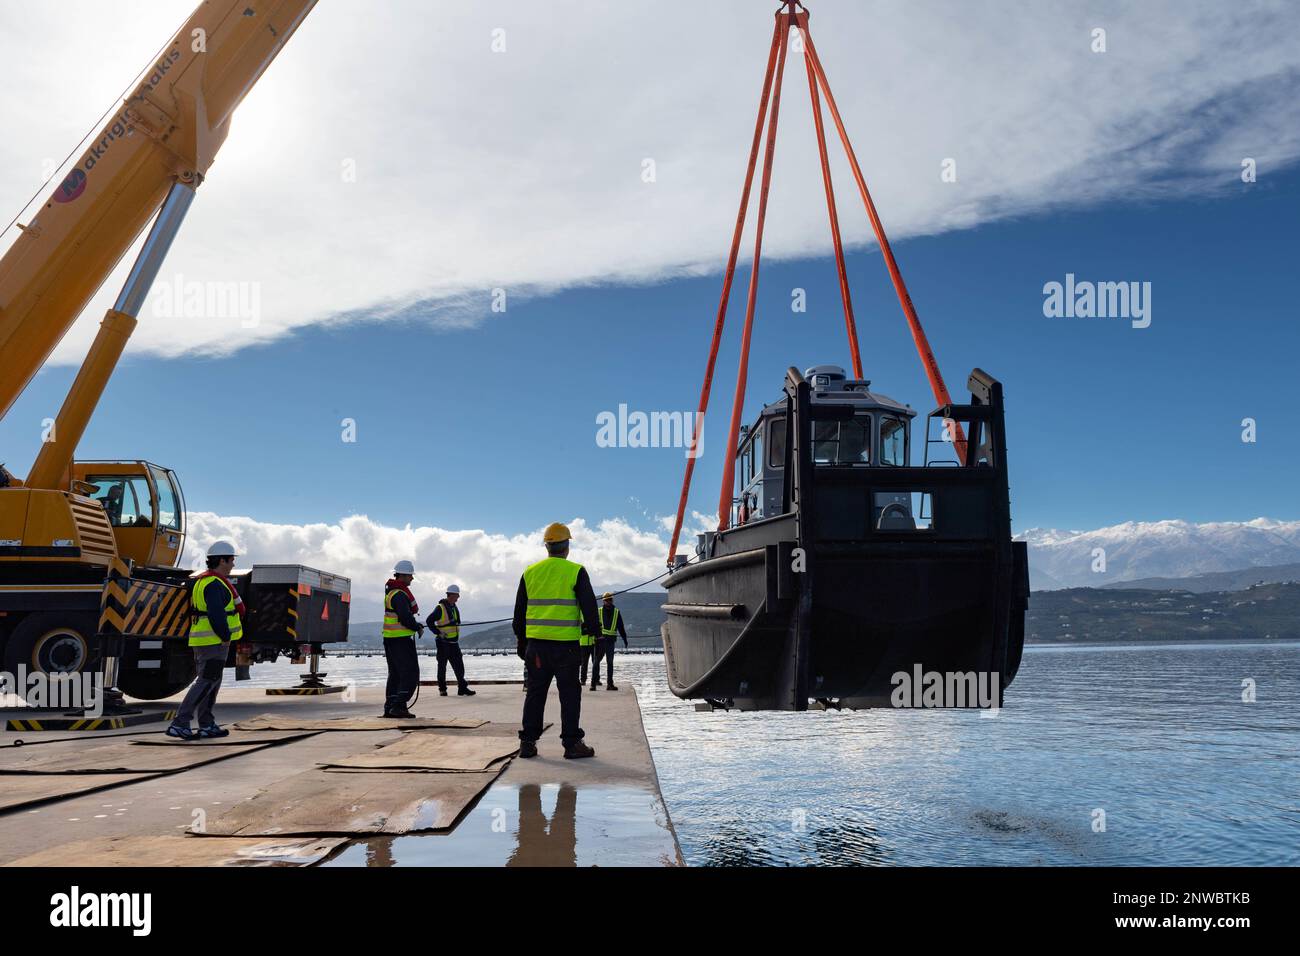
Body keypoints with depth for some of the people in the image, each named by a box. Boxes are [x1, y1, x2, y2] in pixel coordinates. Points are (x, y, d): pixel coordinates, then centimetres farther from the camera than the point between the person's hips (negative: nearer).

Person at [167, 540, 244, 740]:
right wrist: (225, 637, -15)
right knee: (206, 682, -8)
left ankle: (207, 725, 19)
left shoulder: (202, 581, 18)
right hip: (214, 641, -11)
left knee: (208, 682, 14)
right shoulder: (215, 584, -16)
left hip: (202, 640, 11)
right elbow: (216, 615, -24)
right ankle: (179, 724, -10)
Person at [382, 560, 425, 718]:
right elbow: (405, 618, -23)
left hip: (389, 638, 10)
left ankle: (389, 707, 17)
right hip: (401, 639, -10)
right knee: (410, 674, -7)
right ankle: (398, 706, -11)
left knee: (395, 674, 15)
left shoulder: (387, 590, 16)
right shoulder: (399, 594, -17)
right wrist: (418, 627, -6)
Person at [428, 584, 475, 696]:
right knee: (442, 666, 4)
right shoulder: (440, 608, -12)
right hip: (443, 642, -7)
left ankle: (462, 688, 2)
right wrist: (438, 632, -18)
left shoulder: (454, 607, 12)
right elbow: (429, 621, -15)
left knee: (459, 665, 1)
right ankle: (442, 689, 13)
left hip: (454, 642, 7)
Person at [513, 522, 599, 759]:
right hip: (566, 644, -4)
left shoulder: (530, 572, 8)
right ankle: (572, 744, 5)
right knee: (569, 694, 3)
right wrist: (594, 630, 5)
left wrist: (521, 640, 22)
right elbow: (588, 605, -6)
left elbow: (519, 609, 13)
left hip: (536, 644, 4)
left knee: (535, 693, 11)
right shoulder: (575, 571, -5)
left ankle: (528, 742, 13)